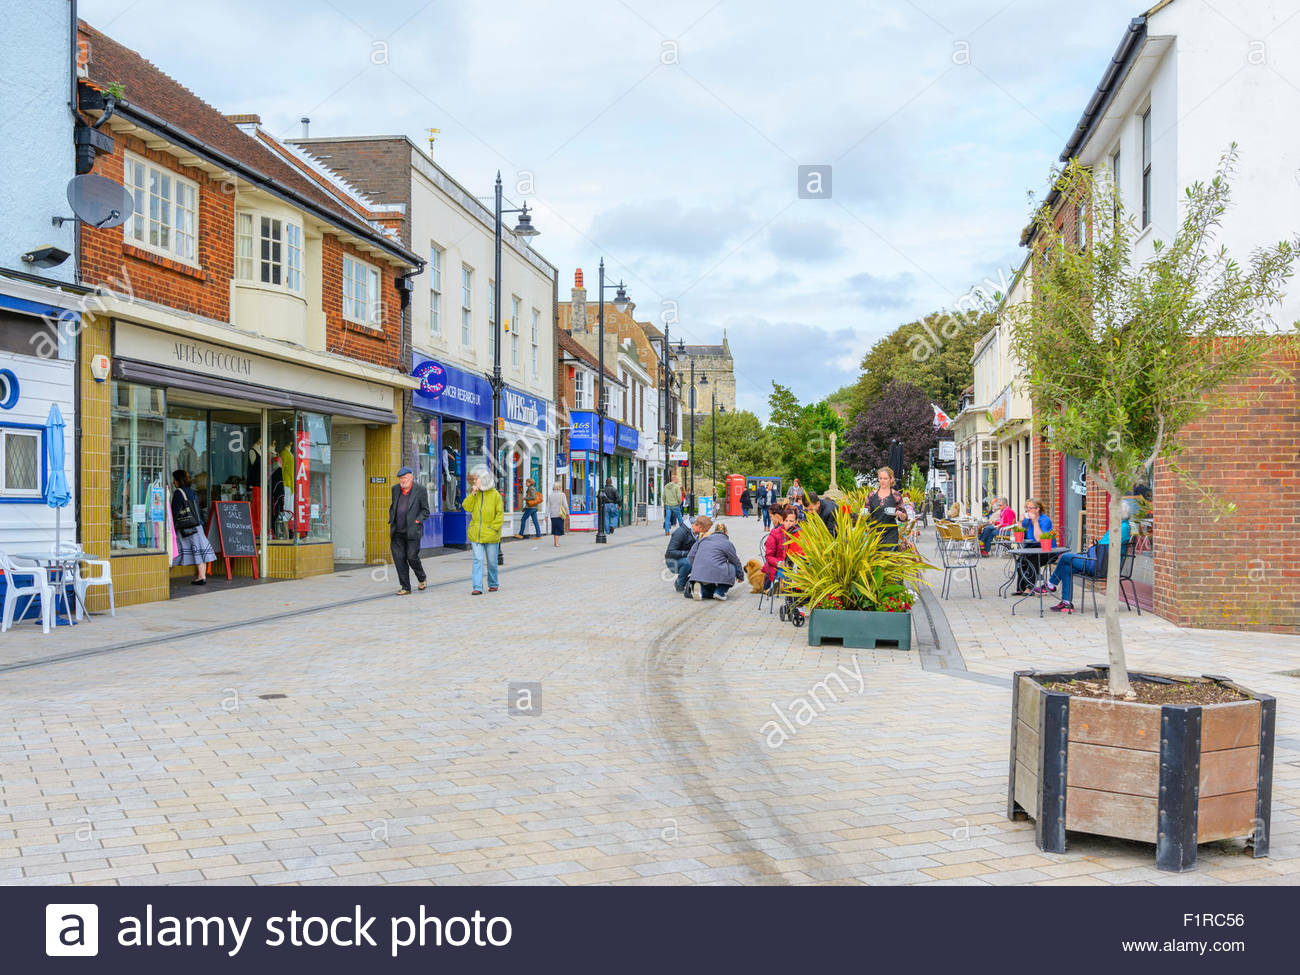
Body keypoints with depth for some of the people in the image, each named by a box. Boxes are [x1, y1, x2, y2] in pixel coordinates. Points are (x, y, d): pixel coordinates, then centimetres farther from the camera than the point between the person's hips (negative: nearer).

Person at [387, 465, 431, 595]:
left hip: (412, 531, -4)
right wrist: (391, 521, 12)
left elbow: (425, 511, 1)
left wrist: (416, 521, -11)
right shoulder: (395, 489, 11)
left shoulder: (420, 489, -3)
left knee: (412, 557, -7)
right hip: (397, 532, 4)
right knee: (399, 559, 1)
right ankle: (405, 587, 9)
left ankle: (422, 578, 22)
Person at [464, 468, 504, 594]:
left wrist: (494, 528, -11)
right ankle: (477, 587, -9)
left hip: (490, 535, -2)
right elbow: (467, 507, 0)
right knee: (478, 560, -6)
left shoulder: (495, 494, -4)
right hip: (476, 534, 2)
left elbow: (500, 514, -3)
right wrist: (473, 494, -10)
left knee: (491, 562, 9)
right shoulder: (475, 493, 9)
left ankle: (493, 584, 27)